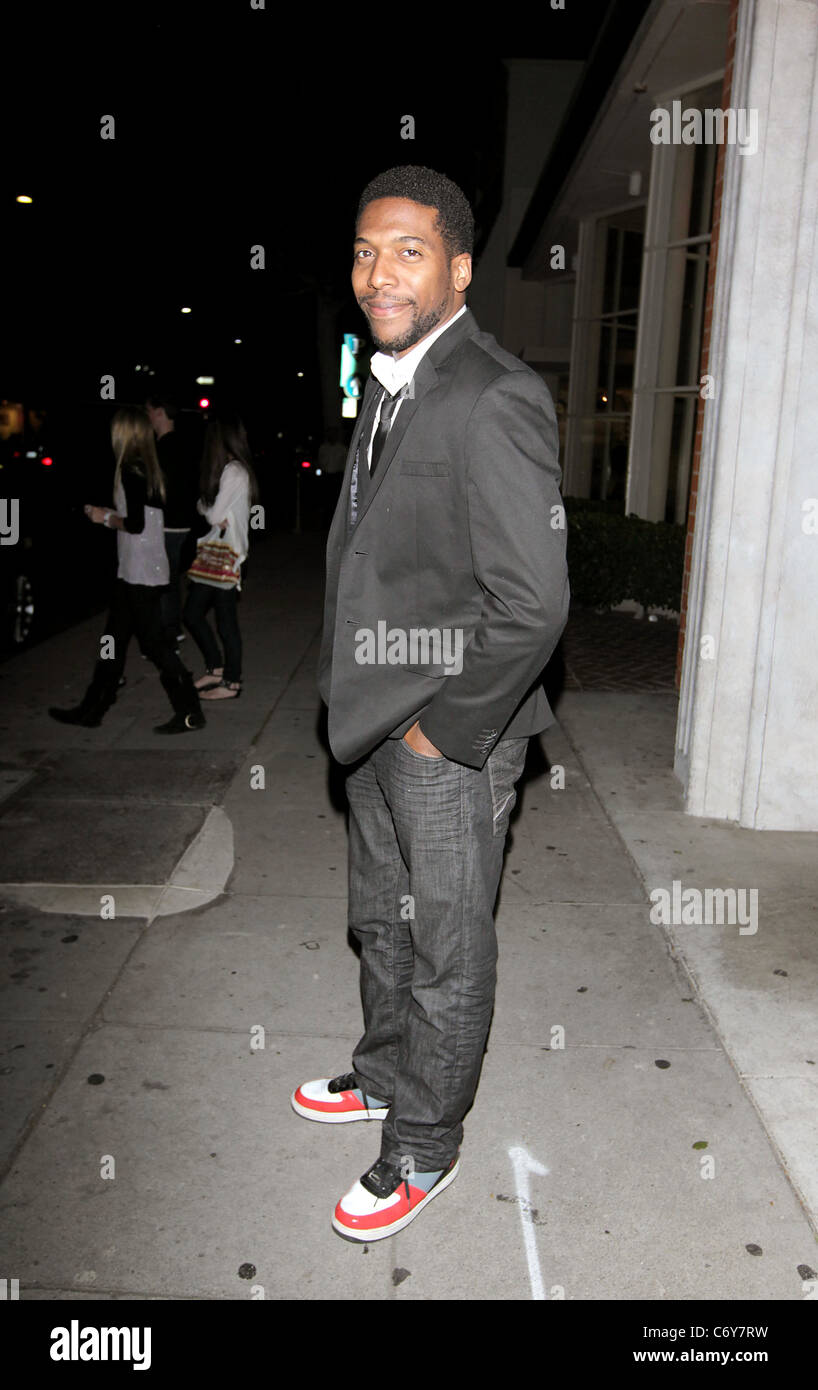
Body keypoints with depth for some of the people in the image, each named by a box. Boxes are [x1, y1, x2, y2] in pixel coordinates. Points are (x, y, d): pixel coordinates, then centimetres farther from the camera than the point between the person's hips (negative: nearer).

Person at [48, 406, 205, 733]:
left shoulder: (130, 469, -15)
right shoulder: (149, 467, 11)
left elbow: (135, 524, -21)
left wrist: (106, 518, -4)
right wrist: (107, 513, 19)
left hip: (140, 572, -9)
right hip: (136, 570, 9)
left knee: (153, 640, -4)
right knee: (115, 639, 14)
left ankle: (190, 713, 3)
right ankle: (91, 709, 24)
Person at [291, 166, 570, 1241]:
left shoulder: (495, 401, -21)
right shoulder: (388, 384, 9)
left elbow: (533, 604, -25)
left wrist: (443, 727, -17)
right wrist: (364, 700, 13)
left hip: (453, 736, -9)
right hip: (379, 719, 9)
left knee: (447, 954, 10)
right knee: (381, 922, 24)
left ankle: (424, 1150, 31)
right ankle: (384, 1075, 48)